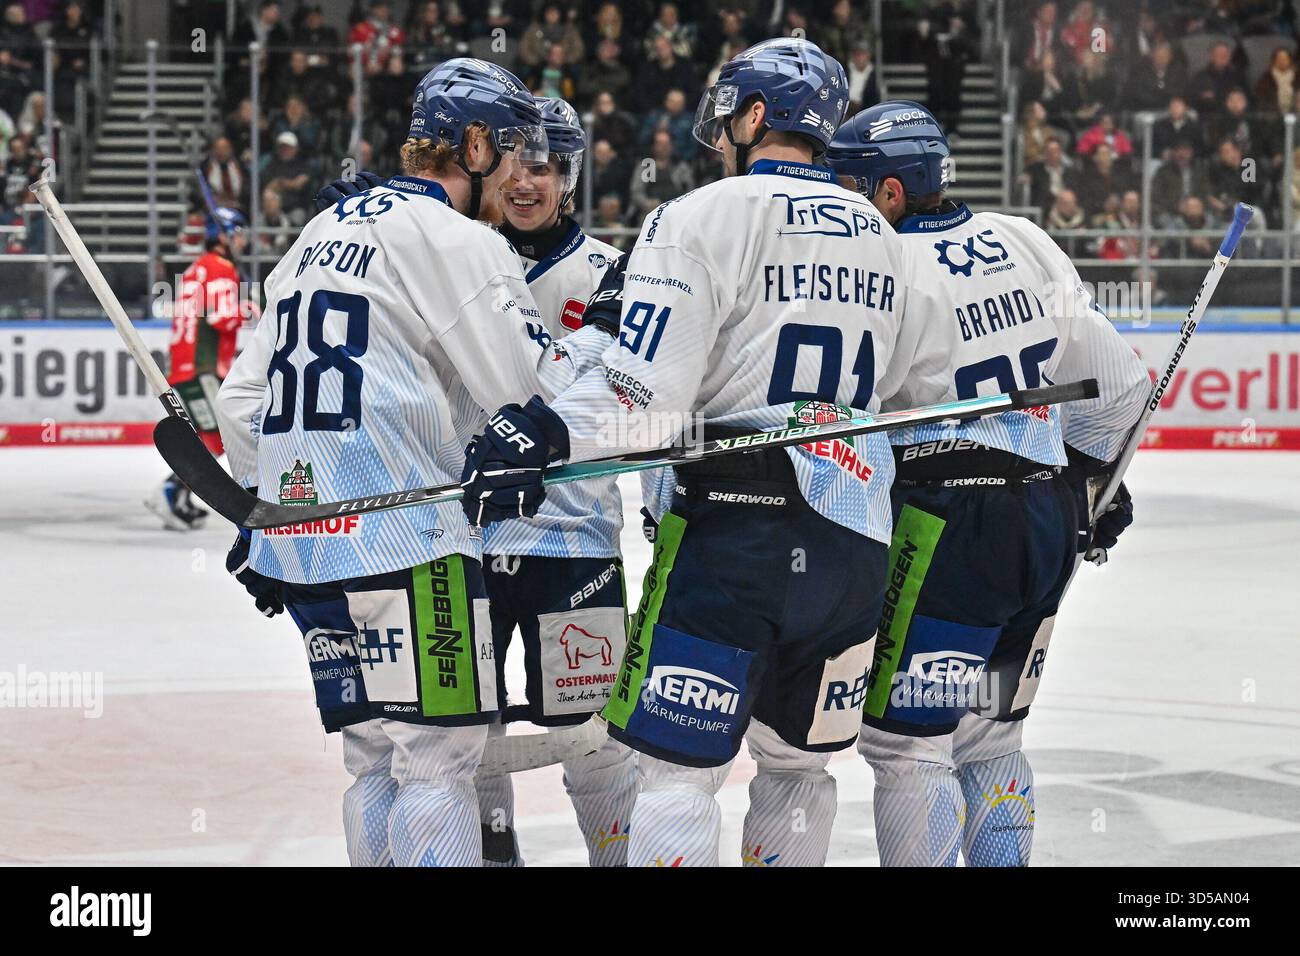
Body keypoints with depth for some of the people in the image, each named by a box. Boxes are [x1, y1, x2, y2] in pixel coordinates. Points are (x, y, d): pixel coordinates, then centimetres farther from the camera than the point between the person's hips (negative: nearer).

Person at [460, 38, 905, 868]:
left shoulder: (704, 218, -5)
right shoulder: (880, 239, 16)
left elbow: (648, 394, -15)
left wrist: (547, 431, -22)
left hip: (737, 529, -6)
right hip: (856, 544, 6)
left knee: (677, 767, -7)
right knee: (797, 762, 17)